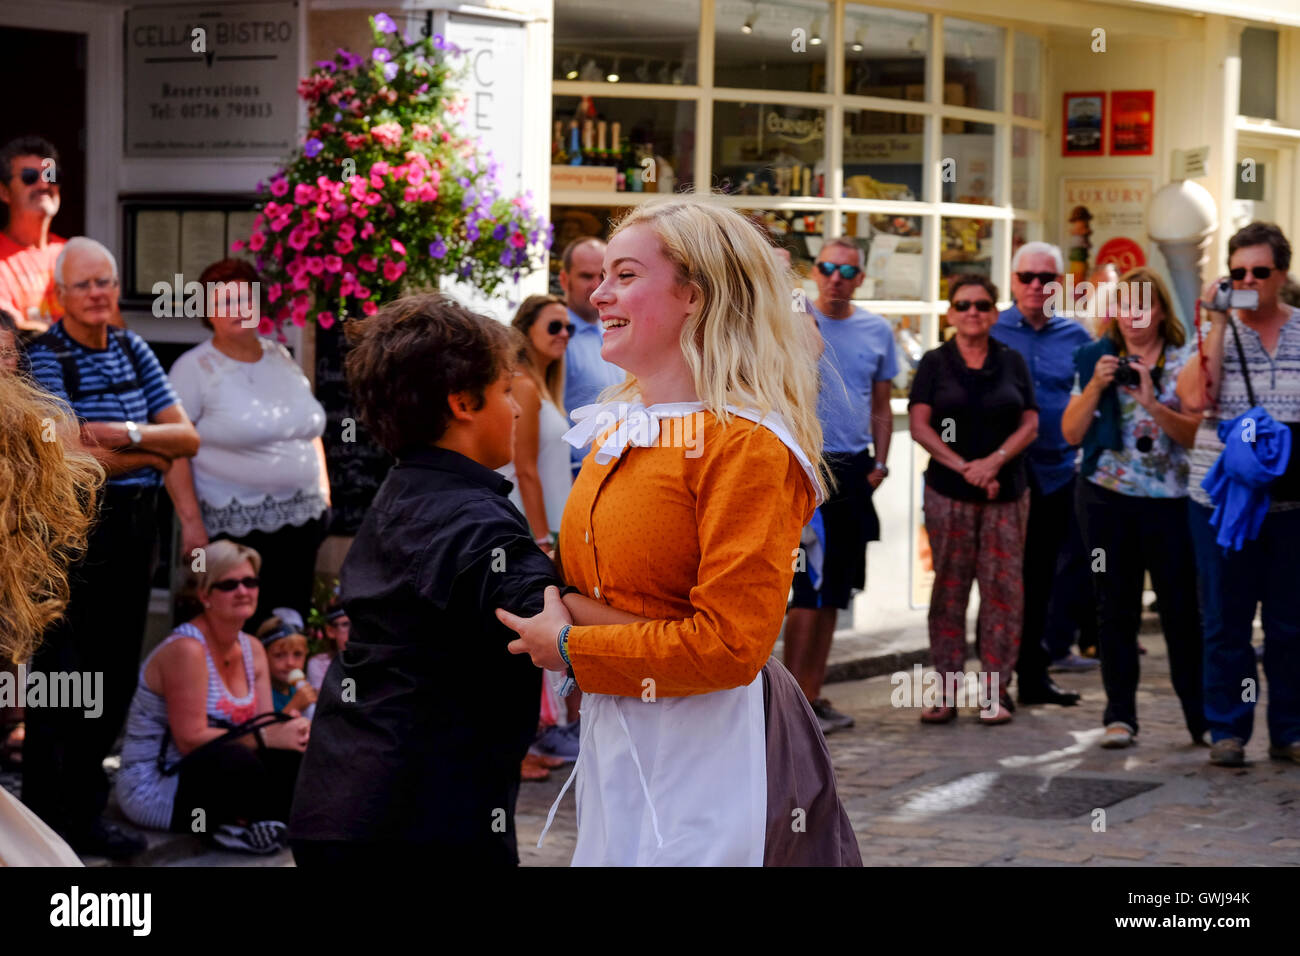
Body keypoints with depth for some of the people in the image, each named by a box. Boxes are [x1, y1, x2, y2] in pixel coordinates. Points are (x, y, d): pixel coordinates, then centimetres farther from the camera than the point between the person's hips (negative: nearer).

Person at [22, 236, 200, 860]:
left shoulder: (134, 351, 10)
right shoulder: (43, 357, -8)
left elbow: (187, 438, 5)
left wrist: (127, 435, -13)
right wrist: (152, 455, -6)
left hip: (135, 527, 6)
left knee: (116, 675, 10)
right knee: (62, 675, -1)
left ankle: (85, 813, 21)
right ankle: (45, 824, 7)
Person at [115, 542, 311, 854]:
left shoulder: (252, 649, 7)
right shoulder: (187, 649, -20)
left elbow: (266, 729, 2)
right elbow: (190, 739, -24)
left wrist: (292, 730, -22)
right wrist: (266, 737, -25)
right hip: (152, 788, -8)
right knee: (236, 761, -38)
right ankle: (219, 827, -12)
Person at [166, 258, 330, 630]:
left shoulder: (281, 358, 14)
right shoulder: (195, 368, -4)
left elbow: (311, 432, 22)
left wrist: (323, 497, 16)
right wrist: (191, 521, -19)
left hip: (302, 524, 6)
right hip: (237, 530, -6)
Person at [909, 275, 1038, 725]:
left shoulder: (1011, 362, 10)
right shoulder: (935, 363, 6)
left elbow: (1030, 424, 4)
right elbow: (919, 425, -2)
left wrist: (994, 461, -12)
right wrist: (963, 467, -13)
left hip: (1006, 490, 1)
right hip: (948, 492, -1)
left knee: (1003, 587, -2)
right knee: (949, 587, -1)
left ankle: (995, 690, 3)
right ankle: (945, 689, 3)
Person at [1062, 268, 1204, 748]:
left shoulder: (1183, 362, 2)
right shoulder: (1095, 358, 8)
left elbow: (1196, 433, -7)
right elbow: (1072, 433, 4)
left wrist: (1152, 402, -20)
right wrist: (1096, 386, -9)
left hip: (1170, 501, -2)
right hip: (1107, 497, 2)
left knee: (1181, 609, -1)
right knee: (1116, 609, 4)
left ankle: (1201, 716, 10)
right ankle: (1119, 716, 9)